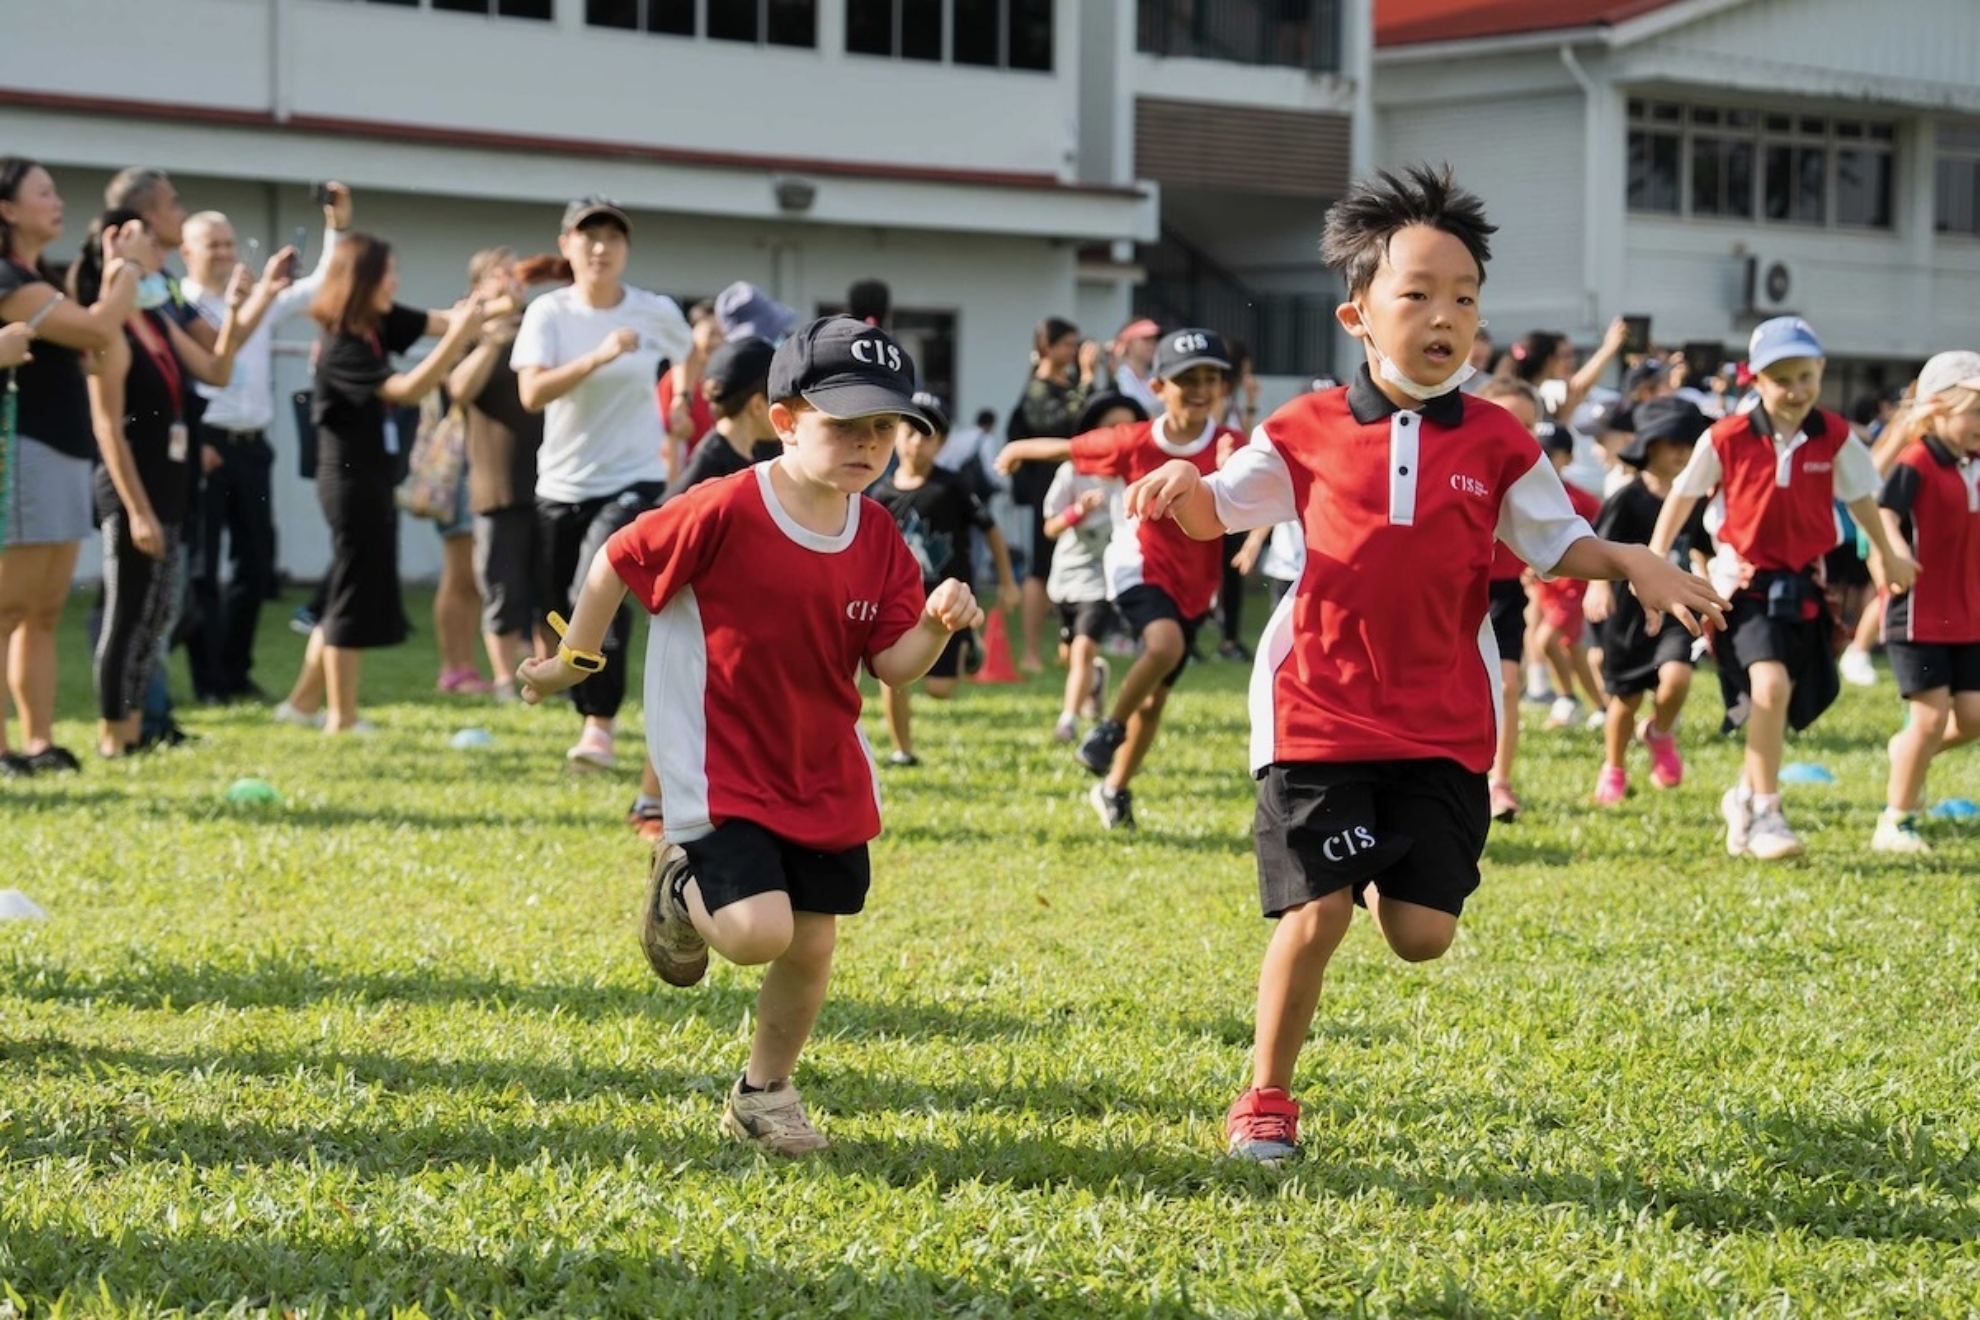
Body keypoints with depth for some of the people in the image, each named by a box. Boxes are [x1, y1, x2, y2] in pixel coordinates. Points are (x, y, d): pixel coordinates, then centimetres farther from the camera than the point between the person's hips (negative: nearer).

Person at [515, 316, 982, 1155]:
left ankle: (763, 1096, 33)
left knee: (811, 946, 10)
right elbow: (619, 560, -5)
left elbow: (892, 666, -3)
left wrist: (937, 625, -24)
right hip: (722, 773, -5)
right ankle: (684, 888, 15)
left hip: (826, 779, 6)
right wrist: (575, 659, 5)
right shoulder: (726, 512, -18)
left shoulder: (877, 538, -1)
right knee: (757, 933, -20)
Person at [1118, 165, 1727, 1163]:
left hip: (1443, 723, 2)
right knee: (1315, 913, -9)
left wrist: (1634, 563, -8)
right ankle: (1266, 1098, 10)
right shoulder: (1308, 433, 0)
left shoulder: (1496, 444, 3)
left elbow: (1559, 545, 11)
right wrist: (1183, 487, -13)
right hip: (1321, 710, -2)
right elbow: (1219, 513, 10)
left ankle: (1383, 878, 33)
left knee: (1422, 935, -4)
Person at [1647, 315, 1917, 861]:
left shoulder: (1835, 438, -5)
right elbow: (1684, 494, 3)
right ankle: (1765, 813, -11)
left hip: (1803, 585, 4)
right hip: (1746, 582, -4)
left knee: (1780, 706, 10)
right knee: (1770, 684, -22)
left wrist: (1887, 554, 25)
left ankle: (1746, 795, 35)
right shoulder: (1726, 439, -12)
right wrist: (1655, 557, 5)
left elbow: (1859, 497, 13)